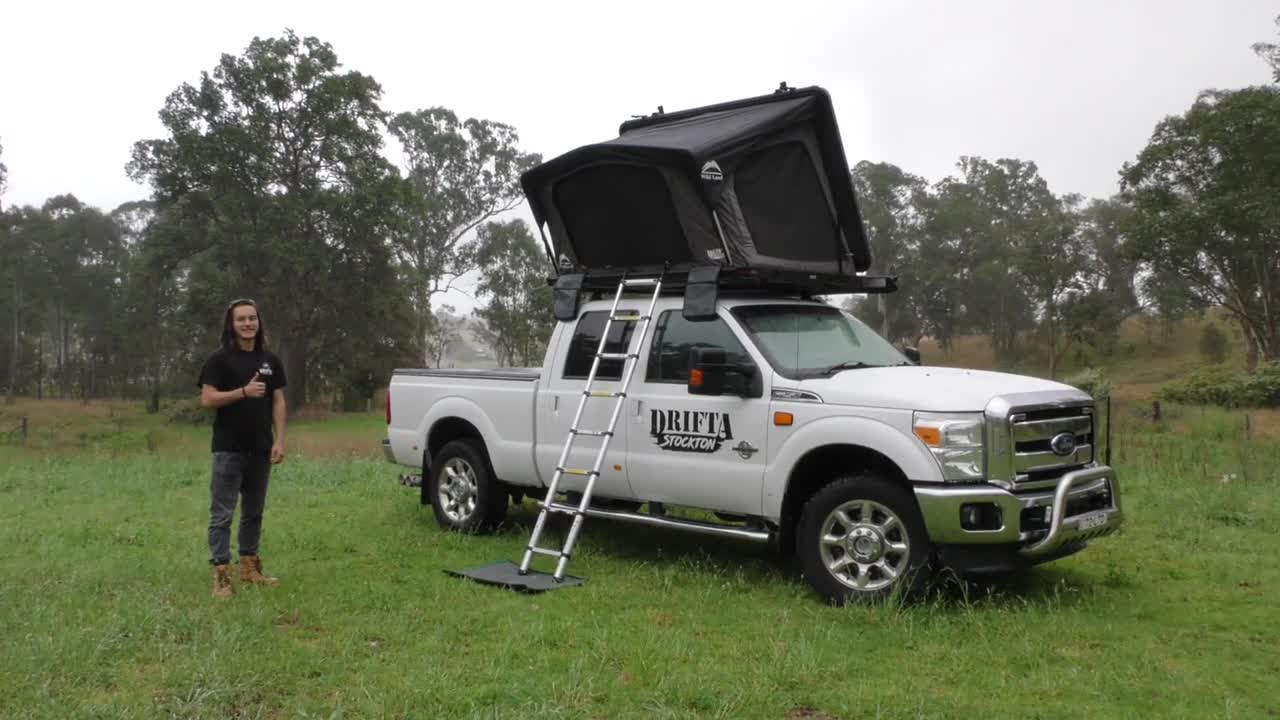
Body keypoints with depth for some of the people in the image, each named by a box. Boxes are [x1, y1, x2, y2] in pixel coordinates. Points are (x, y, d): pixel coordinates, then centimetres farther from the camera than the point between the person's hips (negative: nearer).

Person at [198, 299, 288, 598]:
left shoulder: (271, 361, 9)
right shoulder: (219, 359, -4)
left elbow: (278, 401, 8)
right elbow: (207, 399, -10)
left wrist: (279, 440, -1)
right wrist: (243, 392, -23)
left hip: (260, 449, 5)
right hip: (229, 449, -5)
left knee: (254, 511, 14)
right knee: (222, 514, -3)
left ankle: (249, 567, 24)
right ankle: (221, 574, -1)